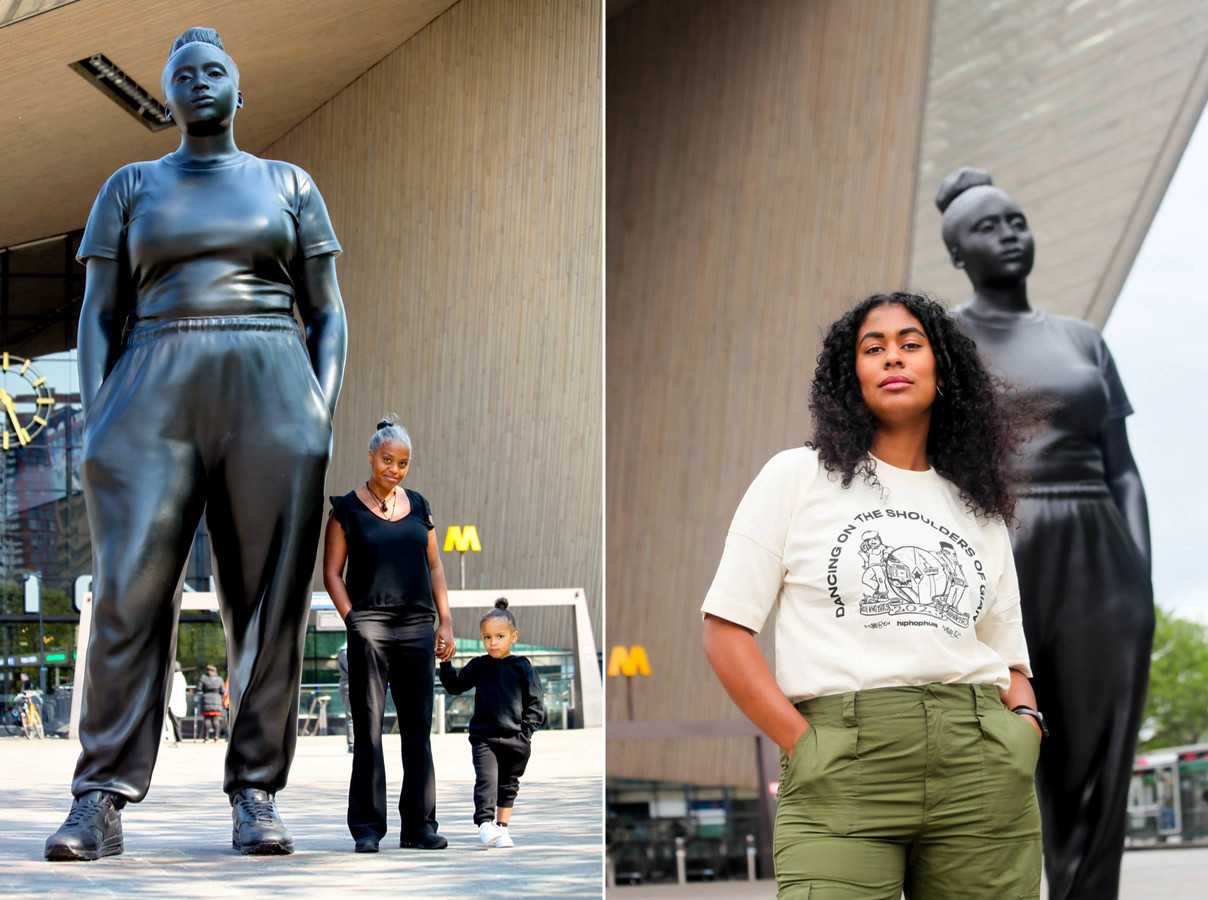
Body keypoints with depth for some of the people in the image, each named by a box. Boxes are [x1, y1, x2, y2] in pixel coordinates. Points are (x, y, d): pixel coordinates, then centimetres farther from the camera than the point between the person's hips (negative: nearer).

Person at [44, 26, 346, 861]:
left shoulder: (288, 184, 16)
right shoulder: (131, 187, 17)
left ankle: (257, 793, 1)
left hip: (270, 393, 1)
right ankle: (102, 800, -12)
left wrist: (323, 411, -2)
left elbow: (328, 313, 13)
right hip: (154, 393, 0)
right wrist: (96, 416, -3)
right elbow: (100, 314, 12)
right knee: (130, 591, -11)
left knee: (272, 599, -4)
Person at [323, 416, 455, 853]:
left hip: (417, 625, 4)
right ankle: (367, 827, 0)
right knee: (369, 726, -4)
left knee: (418, 726, 4)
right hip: (370, 624, -4)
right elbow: (332, 572, 2)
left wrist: (445, 622, 8)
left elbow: (434, 567, 16)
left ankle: (419, 825, 8)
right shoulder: (347, 509, 3)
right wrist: (354, 620, -8)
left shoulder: (418, 507, 14)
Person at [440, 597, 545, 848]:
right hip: (484, 736, 0)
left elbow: (536, 701, 3)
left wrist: (527, 731, -5)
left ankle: (502, 827, 20)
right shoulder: (478, 666, 6)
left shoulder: (522, 667, 1)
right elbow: (455, 685, 11)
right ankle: (485, 824, -23)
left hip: (514, 737, 0)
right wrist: (446, 663, -2)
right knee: (486, 778, -16)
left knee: (508, 785, 10)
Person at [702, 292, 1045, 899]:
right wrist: (804, 745, -8)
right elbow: (724, 633, 3)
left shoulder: (979, 506, 21)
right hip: (841, 780, -3)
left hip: (985, 775, 3)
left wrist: (1024, 721, 1)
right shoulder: (798, 476, 10)